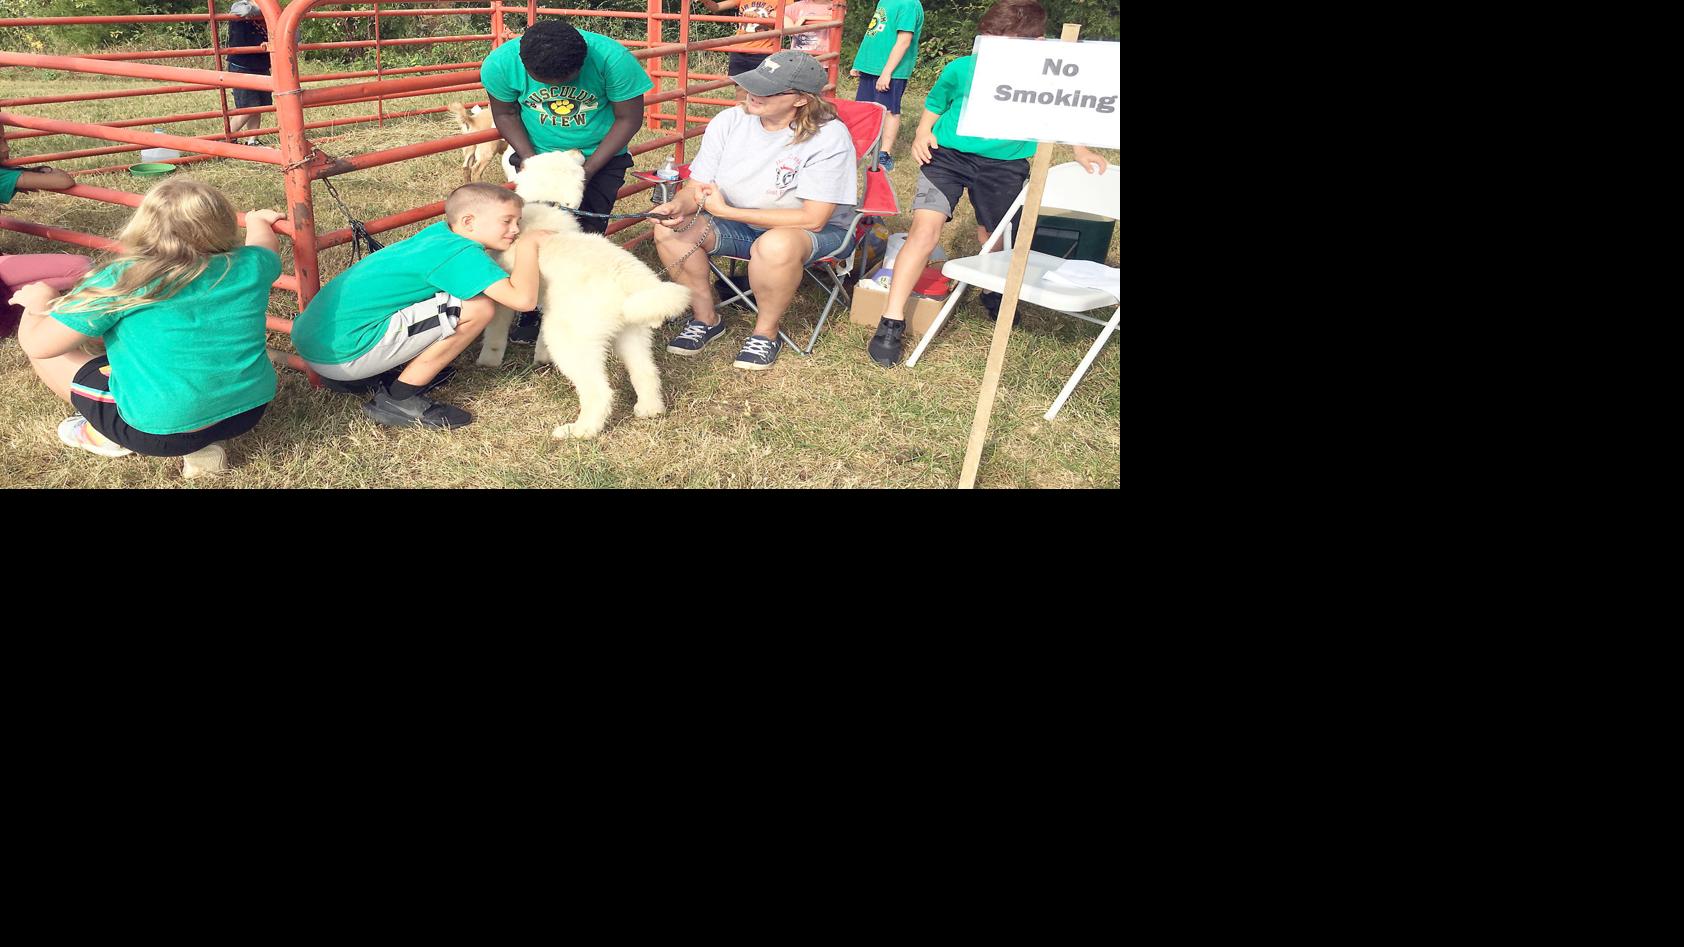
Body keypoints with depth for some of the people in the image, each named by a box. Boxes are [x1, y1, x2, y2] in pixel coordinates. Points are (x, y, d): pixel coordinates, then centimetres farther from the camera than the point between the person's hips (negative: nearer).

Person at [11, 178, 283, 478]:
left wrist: (39, 300, 15)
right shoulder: (247, 266, -4)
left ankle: (109, 438, 13)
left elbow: (38, 344, -6)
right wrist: (258, 221, 44)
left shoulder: (120, 281, -13)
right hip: (248, 411, 3)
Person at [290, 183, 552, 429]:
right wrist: (527, 244, -9)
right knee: (479, 307, -13)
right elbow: (522, 299, -25)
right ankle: (398, 400, -3)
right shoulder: (462, 253, -14)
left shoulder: (441, 233, 10)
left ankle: (364, 375, 19)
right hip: (340, 354, -9)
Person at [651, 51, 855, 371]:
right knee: (671, 231, -18)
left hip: (818, 232, -4)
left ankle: (766, 331, -12)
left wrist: (725, 210, -25)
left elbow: (812, 219, -25)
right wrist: (678, 206, -29)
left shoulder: (829, 137, -22)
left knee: (776, 245, -40)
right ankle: (705, 318, 3)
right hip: (740, 225, 5)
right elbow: (697, 188, -1)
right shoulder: (728, 122, -7)